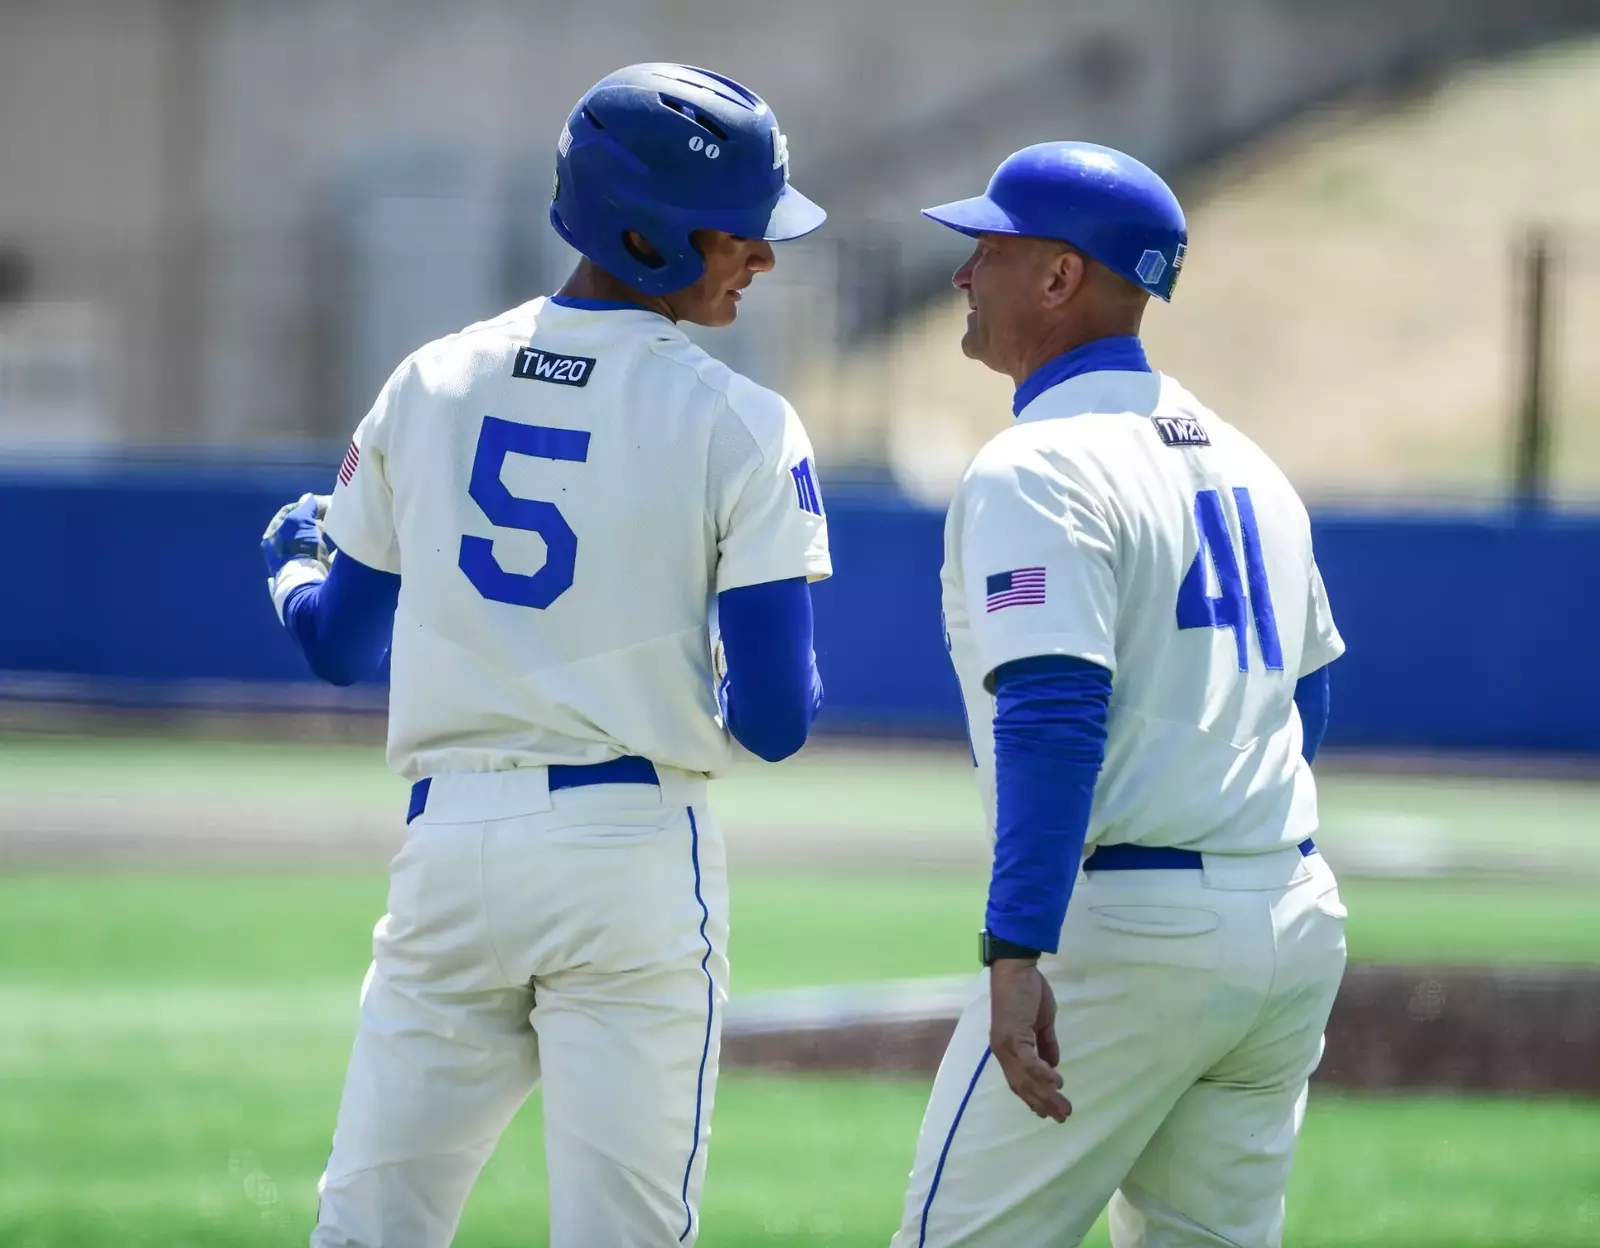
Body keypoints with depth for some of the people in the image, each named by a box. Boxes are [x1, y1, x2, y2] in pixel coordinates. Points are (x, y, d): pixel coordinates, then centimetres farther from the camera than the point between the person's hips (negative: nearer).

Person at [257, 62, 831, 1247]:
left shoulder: (429, 384, 6)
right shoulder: (739, 426, -8)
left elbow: (337, 643, 15)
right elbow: (774, 719, -10)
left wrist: (290, 565, 38)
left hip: (448, 846, 4)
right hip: (633, 855, -4)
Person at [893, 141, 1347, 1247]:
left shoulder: (1037, 469, -11)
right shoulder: (1243, 461, 16)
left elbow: (1054, 717, -23)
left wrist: (1016, 951, -29)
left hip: (1125, 931, -8)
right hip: (1299, 926, 8)